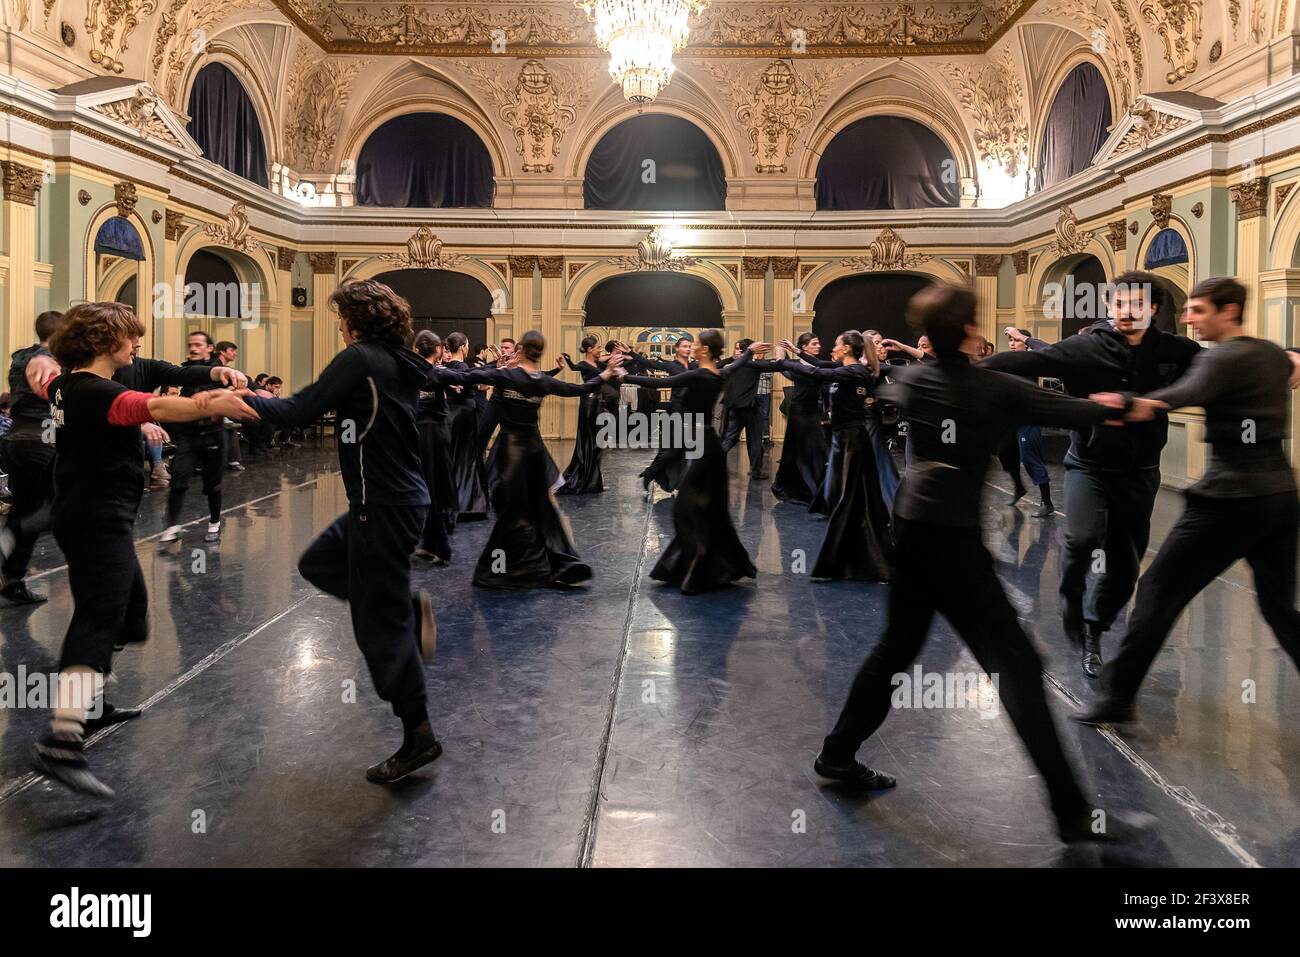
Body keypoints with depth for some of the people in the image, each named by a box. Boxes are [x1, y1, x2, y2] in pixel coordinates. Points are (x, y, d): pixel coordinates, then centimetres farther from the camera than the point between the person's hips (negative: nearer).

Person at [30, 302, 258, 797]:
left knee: (127, 608, 22)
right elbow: (154, 407, -39)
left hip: (87, 517, 11)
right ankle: (62, 742, -30)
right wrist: (210, 406, -52)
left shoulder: (65, 386, 11)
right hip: (99, 520, -11)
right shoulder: (97, 393, -20)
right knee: (98, 620, -20)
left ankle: (87, 704, 34)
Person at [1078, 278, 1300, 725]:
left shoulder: (1222, 357, -10)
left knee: (1159, 591, -1)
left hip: (1230, 498, -8)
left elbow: (1187, 393, -31)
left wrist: (1132, 405, -44)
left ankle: (1118, 696, 3)